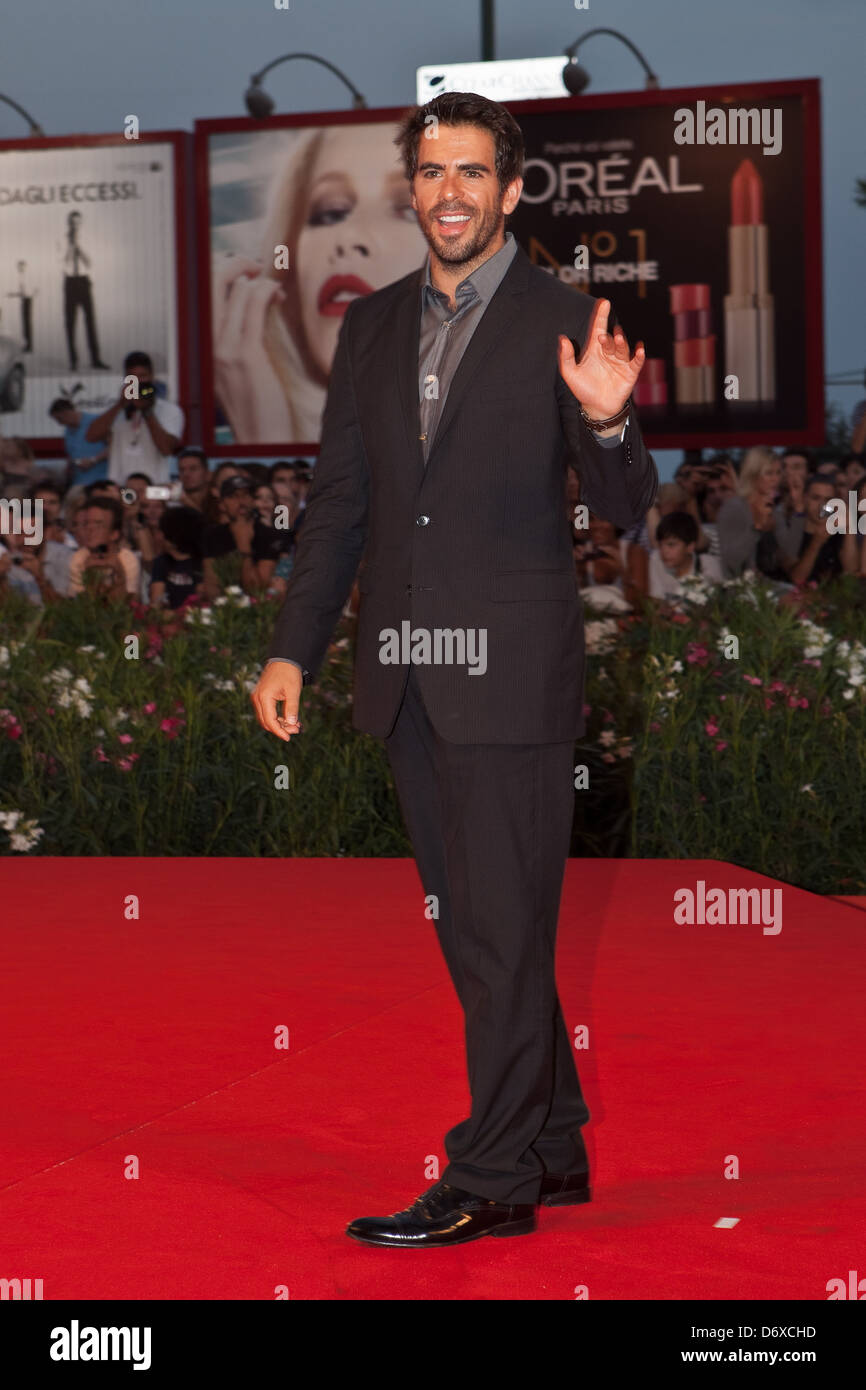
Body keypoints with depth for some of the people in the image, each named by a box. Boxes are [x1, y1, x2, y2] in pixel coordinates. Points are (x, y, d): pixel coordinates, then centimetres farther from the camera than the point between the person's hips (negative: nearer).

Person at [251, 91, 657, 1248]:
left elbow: (623, 509, -6)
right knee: (473, 925, 12)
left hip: (511, 672, -6)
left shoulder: (565, 323, -4)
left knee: (503, 926, -4)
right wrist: (292, 650, 12)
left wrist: (606, 422, -27)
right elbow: (339, 502, 16)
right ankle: (554, 1146, 25)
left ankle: (490, 1182, 2)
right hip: (407, 673, 6)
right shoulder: (374, 325, 12)